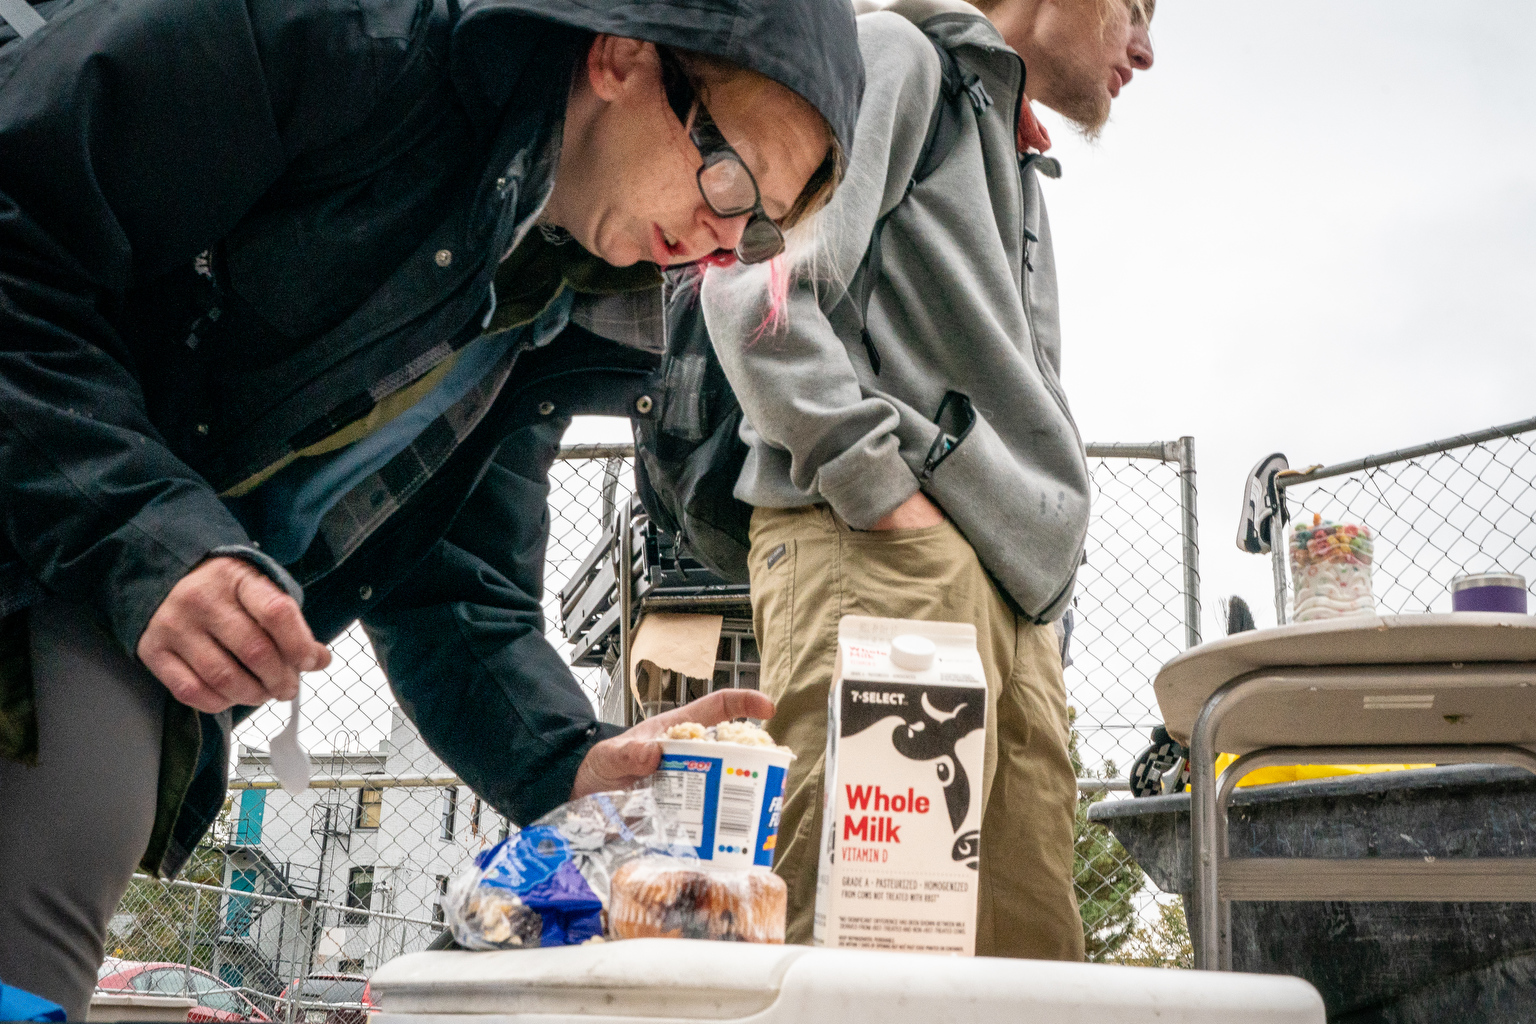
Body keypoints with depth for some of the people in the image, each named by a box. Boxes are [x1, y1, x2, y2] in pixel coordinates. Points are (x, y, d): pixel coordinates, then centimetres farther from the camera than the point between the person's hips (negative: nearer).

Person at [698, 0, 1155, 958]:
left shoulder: (1018, 173, 35)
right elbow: (756, 278, -11)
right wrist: (877, 483, -15)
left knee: (1030, 951, 1)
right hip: (882, 555, -9)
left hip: (1006, 584, 9)